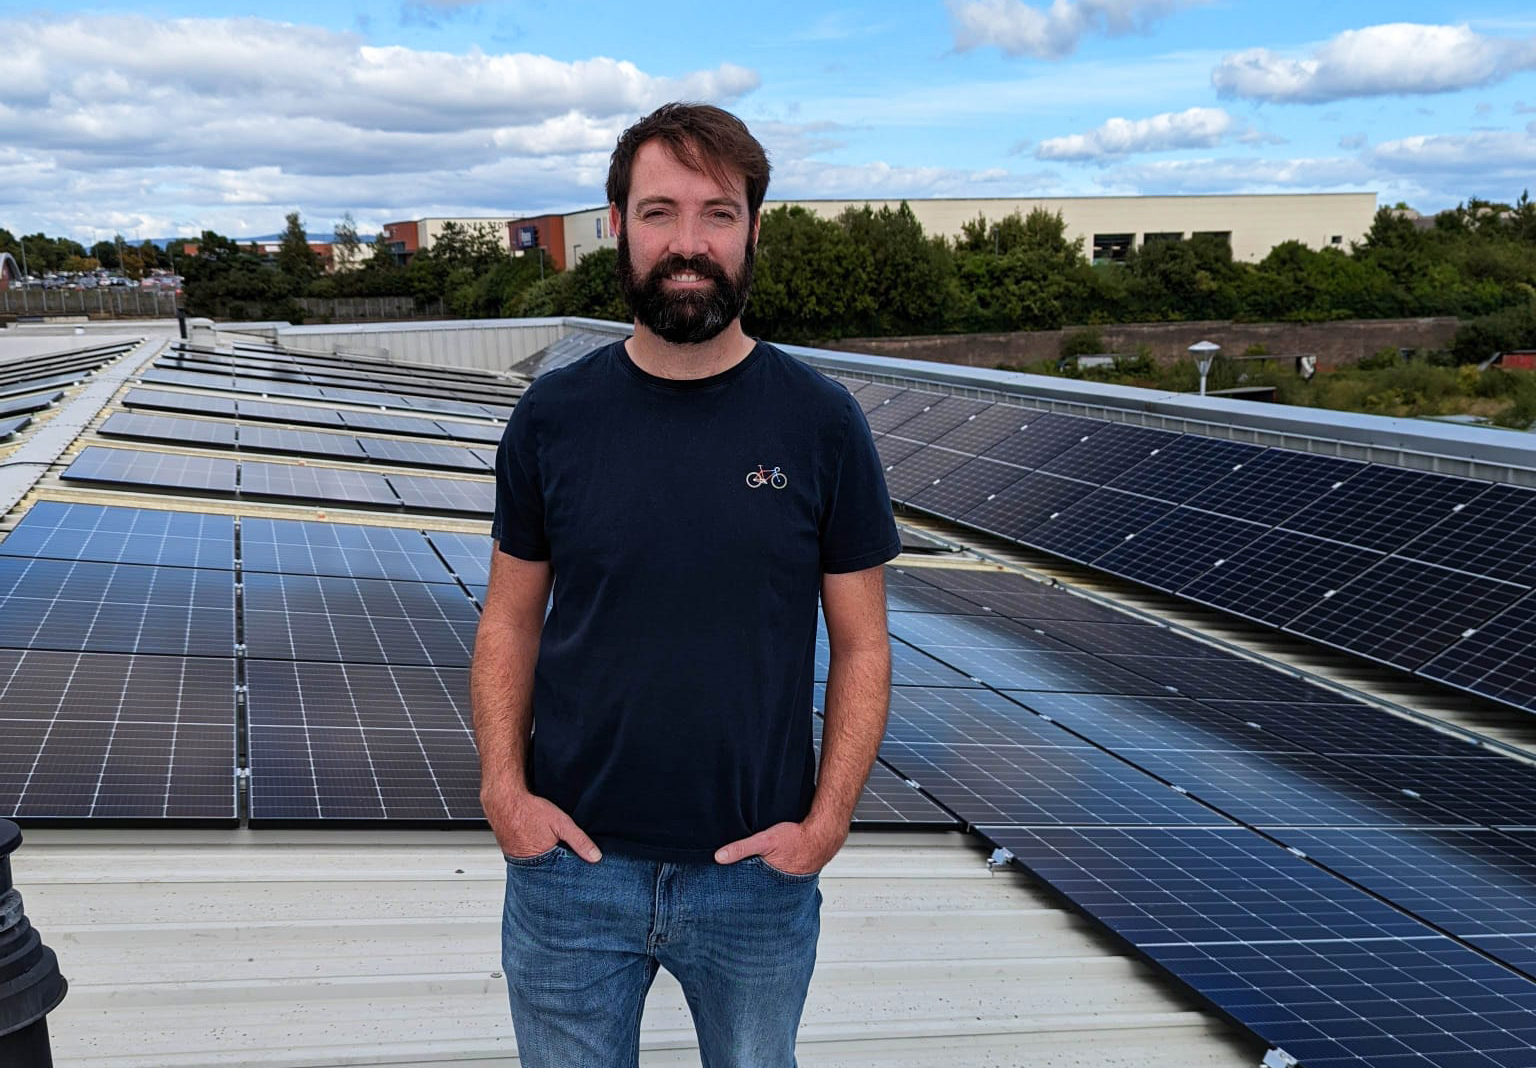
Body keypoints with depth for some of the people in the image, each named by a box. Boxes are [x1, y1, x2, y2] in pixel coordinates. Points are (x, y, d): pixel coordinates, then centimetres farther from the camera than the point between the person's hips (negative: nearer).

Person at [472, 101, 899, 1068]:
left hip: (759, 875, 0)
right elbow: (510, 619, 4)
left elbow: (861, 643, -2)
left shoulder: (821, 423, -6)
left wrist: (827, 819, -10)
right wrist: (502, 784, -8)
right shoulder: (554, 415, -3)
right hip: (572, 860, 1)